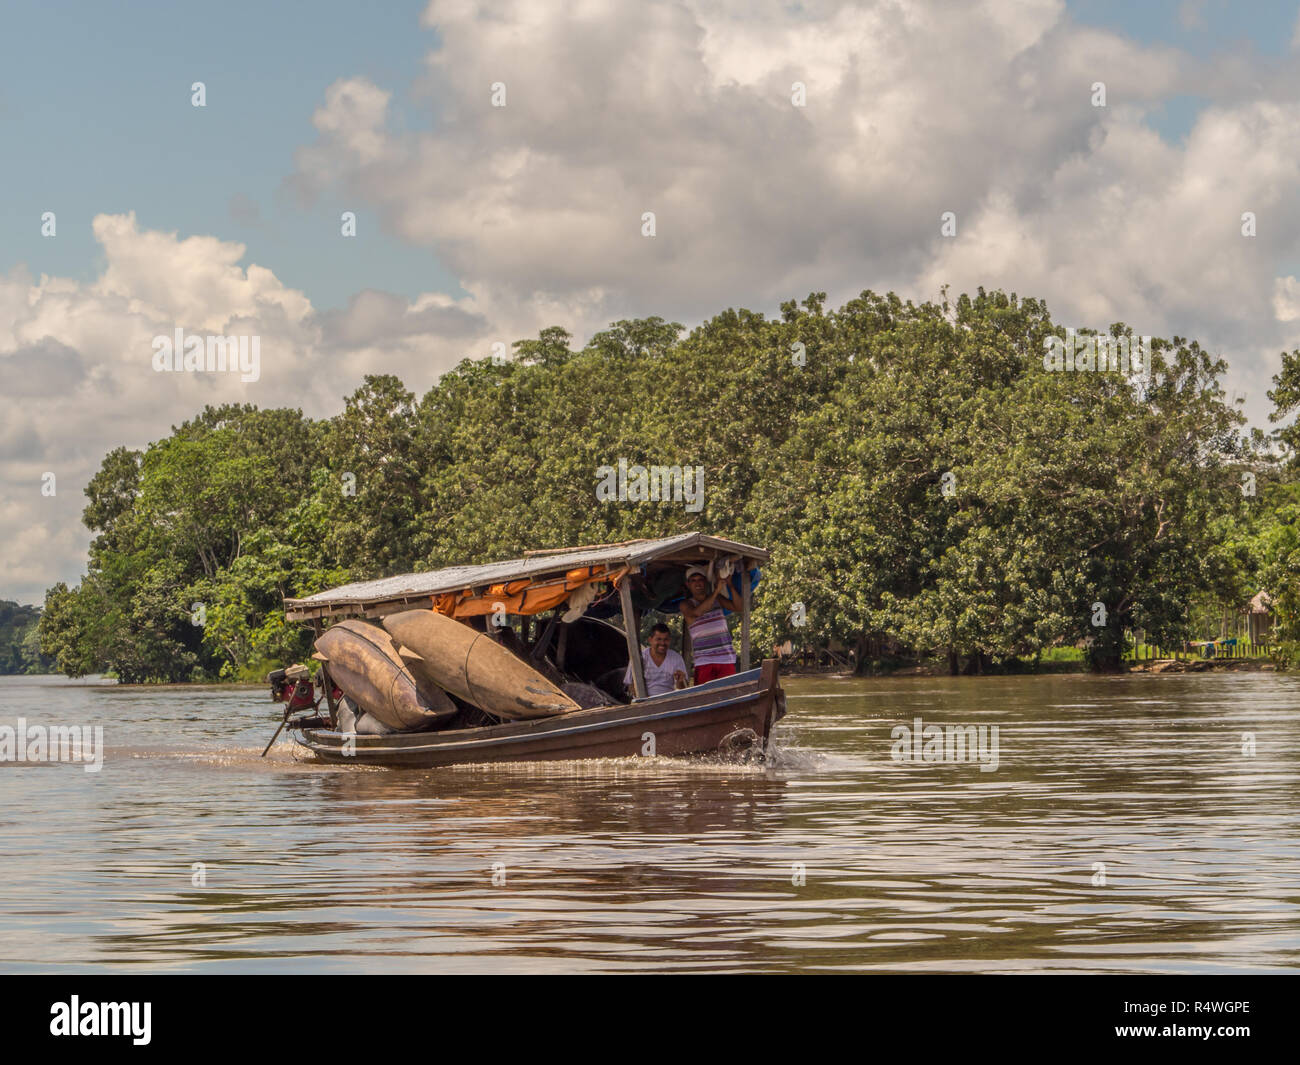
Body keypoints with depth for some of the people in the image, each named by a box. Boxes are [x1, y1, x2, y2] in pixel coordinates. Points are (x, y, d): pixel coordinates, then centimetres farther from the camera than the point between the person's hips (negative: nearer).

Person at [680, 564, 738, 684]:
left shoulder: (717, 598, 15)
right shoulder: (686, 604, 3)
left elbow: (737, 608, 1)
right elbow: (697, 612, -20)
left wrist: (729, 585, -10)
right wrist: (717, 590, -21)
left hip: (726, 659, 3)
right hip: (704, 661, -3)